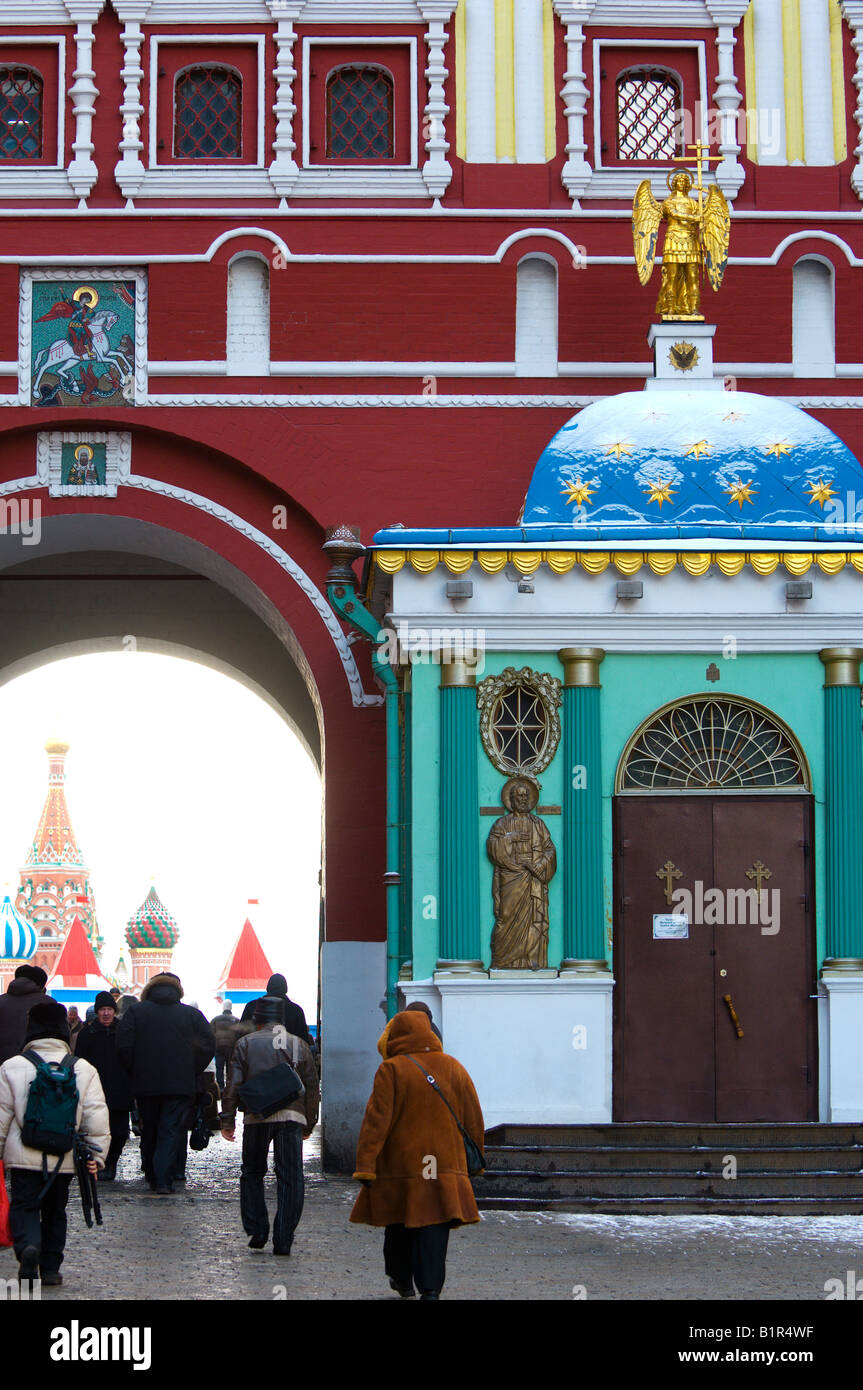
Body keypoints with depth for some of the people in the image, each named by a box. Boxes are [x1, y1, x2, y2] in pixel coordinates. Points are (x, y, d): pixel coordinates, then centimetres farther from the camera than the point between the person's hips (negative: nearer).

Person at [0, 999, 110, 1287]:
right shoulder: (84, 1070, -1)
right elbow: (97, 1116, -3)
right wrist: (96, 1155, 3)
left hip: (24, 1156, -2)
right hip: (64, 1158, 2)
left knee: (24, 1206, 4)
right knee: (55, 1210, 18)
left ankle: (28, 1246, -24)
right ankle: (50, 1267, 19)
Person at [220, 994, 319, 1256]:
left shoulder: (246, 1043, 6)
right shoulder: (299, 1045, 12)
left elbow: (233, 1084, 0)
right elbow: (312, 1088, 13)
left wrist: (227, 1120, 5)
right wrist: (309, 1124, 19)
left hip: (257, 1118, -1)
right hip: (292, 1117, 1)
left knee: (252, 1174, 15)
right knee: (290, 1178, 3)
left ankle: (256, 1230, 8)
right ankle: (283, 1240, 0)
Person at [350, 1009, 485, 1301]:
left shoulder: (391, 1071, -8)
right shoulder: (454, 1069, 5)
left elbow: (376, 1121, -13)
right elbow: (474, 1121, 11)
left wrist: (365, 1165, -12)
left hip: (400, 1166, -2)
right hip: (446, 1165, 2)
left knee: (399, 1227, 15)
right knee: (433, 1228, 0)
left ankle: (402, 1281, 30)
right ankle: (431, 1287, -12)